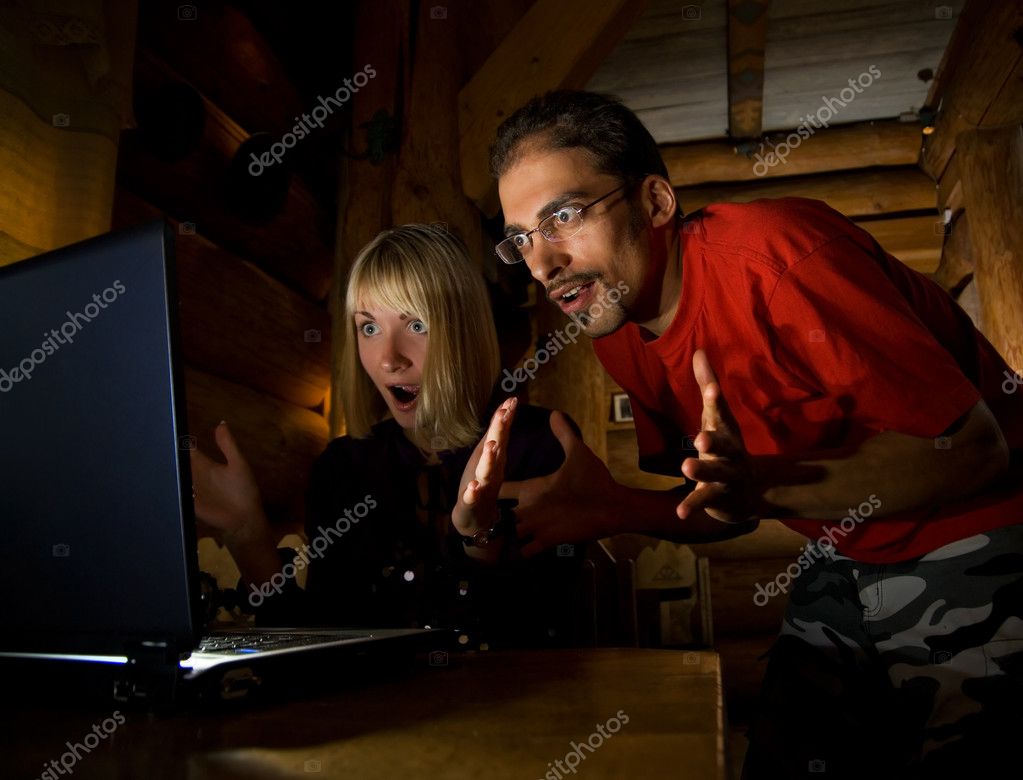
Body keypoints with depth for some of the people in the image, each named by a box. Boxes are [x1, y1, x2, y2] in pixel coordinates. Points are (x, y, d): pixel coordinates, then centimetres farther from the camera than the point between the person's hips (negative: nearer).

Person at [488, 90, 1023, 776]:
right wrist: (615, 508, -17)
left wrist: (759, 484, -39)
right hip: (844, 562, 6)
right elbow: (720, 511, 2)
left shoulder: (769, 251, -28)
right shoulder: (619, 336, -5)